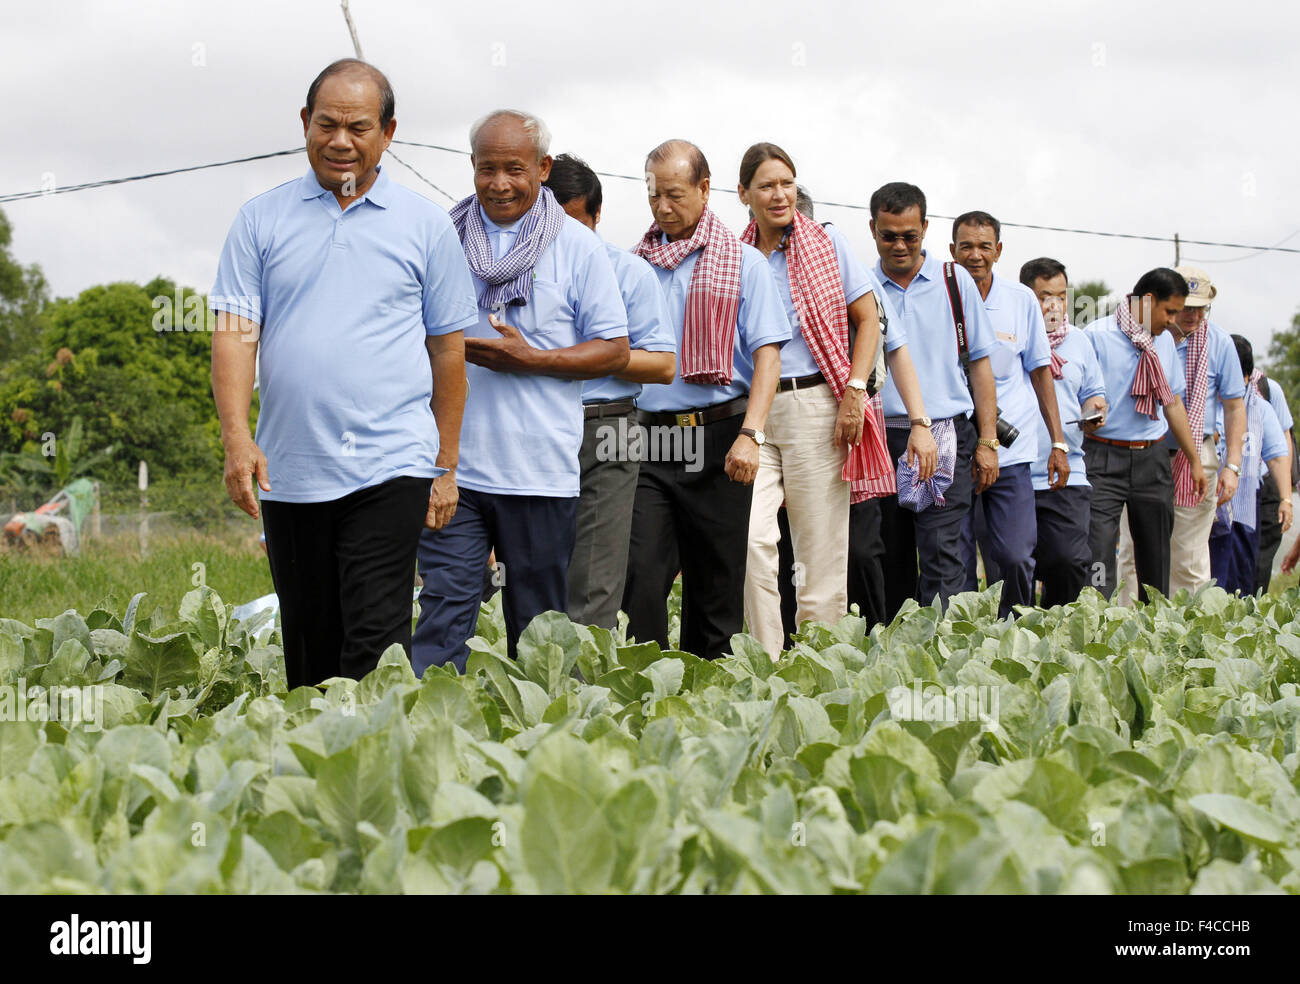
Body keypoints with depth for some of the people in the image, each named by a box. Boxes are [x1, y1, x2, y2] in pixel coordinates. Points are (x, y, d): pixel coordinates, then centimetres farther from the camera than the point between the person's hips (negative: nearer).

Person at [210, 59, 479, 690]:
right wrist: (236, 436, -14)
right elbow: (235, 329, 0)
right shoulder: (260, 220, 8)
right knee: (308, 647, 10)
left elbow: (448, 348, 8)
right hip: (287, 473, 2)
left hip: (390, 469, -2)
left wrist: (447, 466, 6)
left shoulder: (424, 224, 6)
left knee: (375, 644, -10)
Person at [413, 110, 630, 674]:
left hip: (540, 473, -1)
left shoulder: (577, 246, 2)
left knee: (537, 622, 9)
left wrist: (530, 359, -11)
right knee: (444, 605, -7)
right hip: (454, 466, 1)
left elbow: (615, 351, 1)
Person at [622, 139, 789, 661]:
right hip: (646, 438, 2)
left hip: (717, 438, -1)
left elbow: (767, 353, -2)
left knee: (717, 583, 4)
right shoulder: (634, 264, 12)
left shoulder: (744, 263, 5)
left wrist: (750, 434, -15)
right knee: (640, 576, -11)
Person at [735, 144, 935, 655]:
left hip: (815, 406, -1)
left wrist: (854, 391, -6)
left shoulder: (827, 242, 6)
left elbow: (869, 319, 6)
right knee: (749, 538, -15)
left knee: (820, 549, -1)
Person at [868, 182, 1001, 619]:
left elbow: (979, 362, 9)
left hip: (945, 438, -1)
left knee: (940, 553, -11)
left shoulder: (954, 281, 9)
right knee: (891, 556, 6)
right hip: (880, 434, 2)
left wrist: (987, 441, 2)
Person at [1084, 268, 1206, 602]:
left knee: (1156, 556, 8)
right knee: (1098, 552, -13)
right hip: (1105, 459, -6)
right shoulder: (1097, 335, -6)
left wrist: (1195, 460, 21)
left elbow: (1173, 402, 20)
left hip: (1153, 459, 6)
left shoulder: (1164, 340, 13)